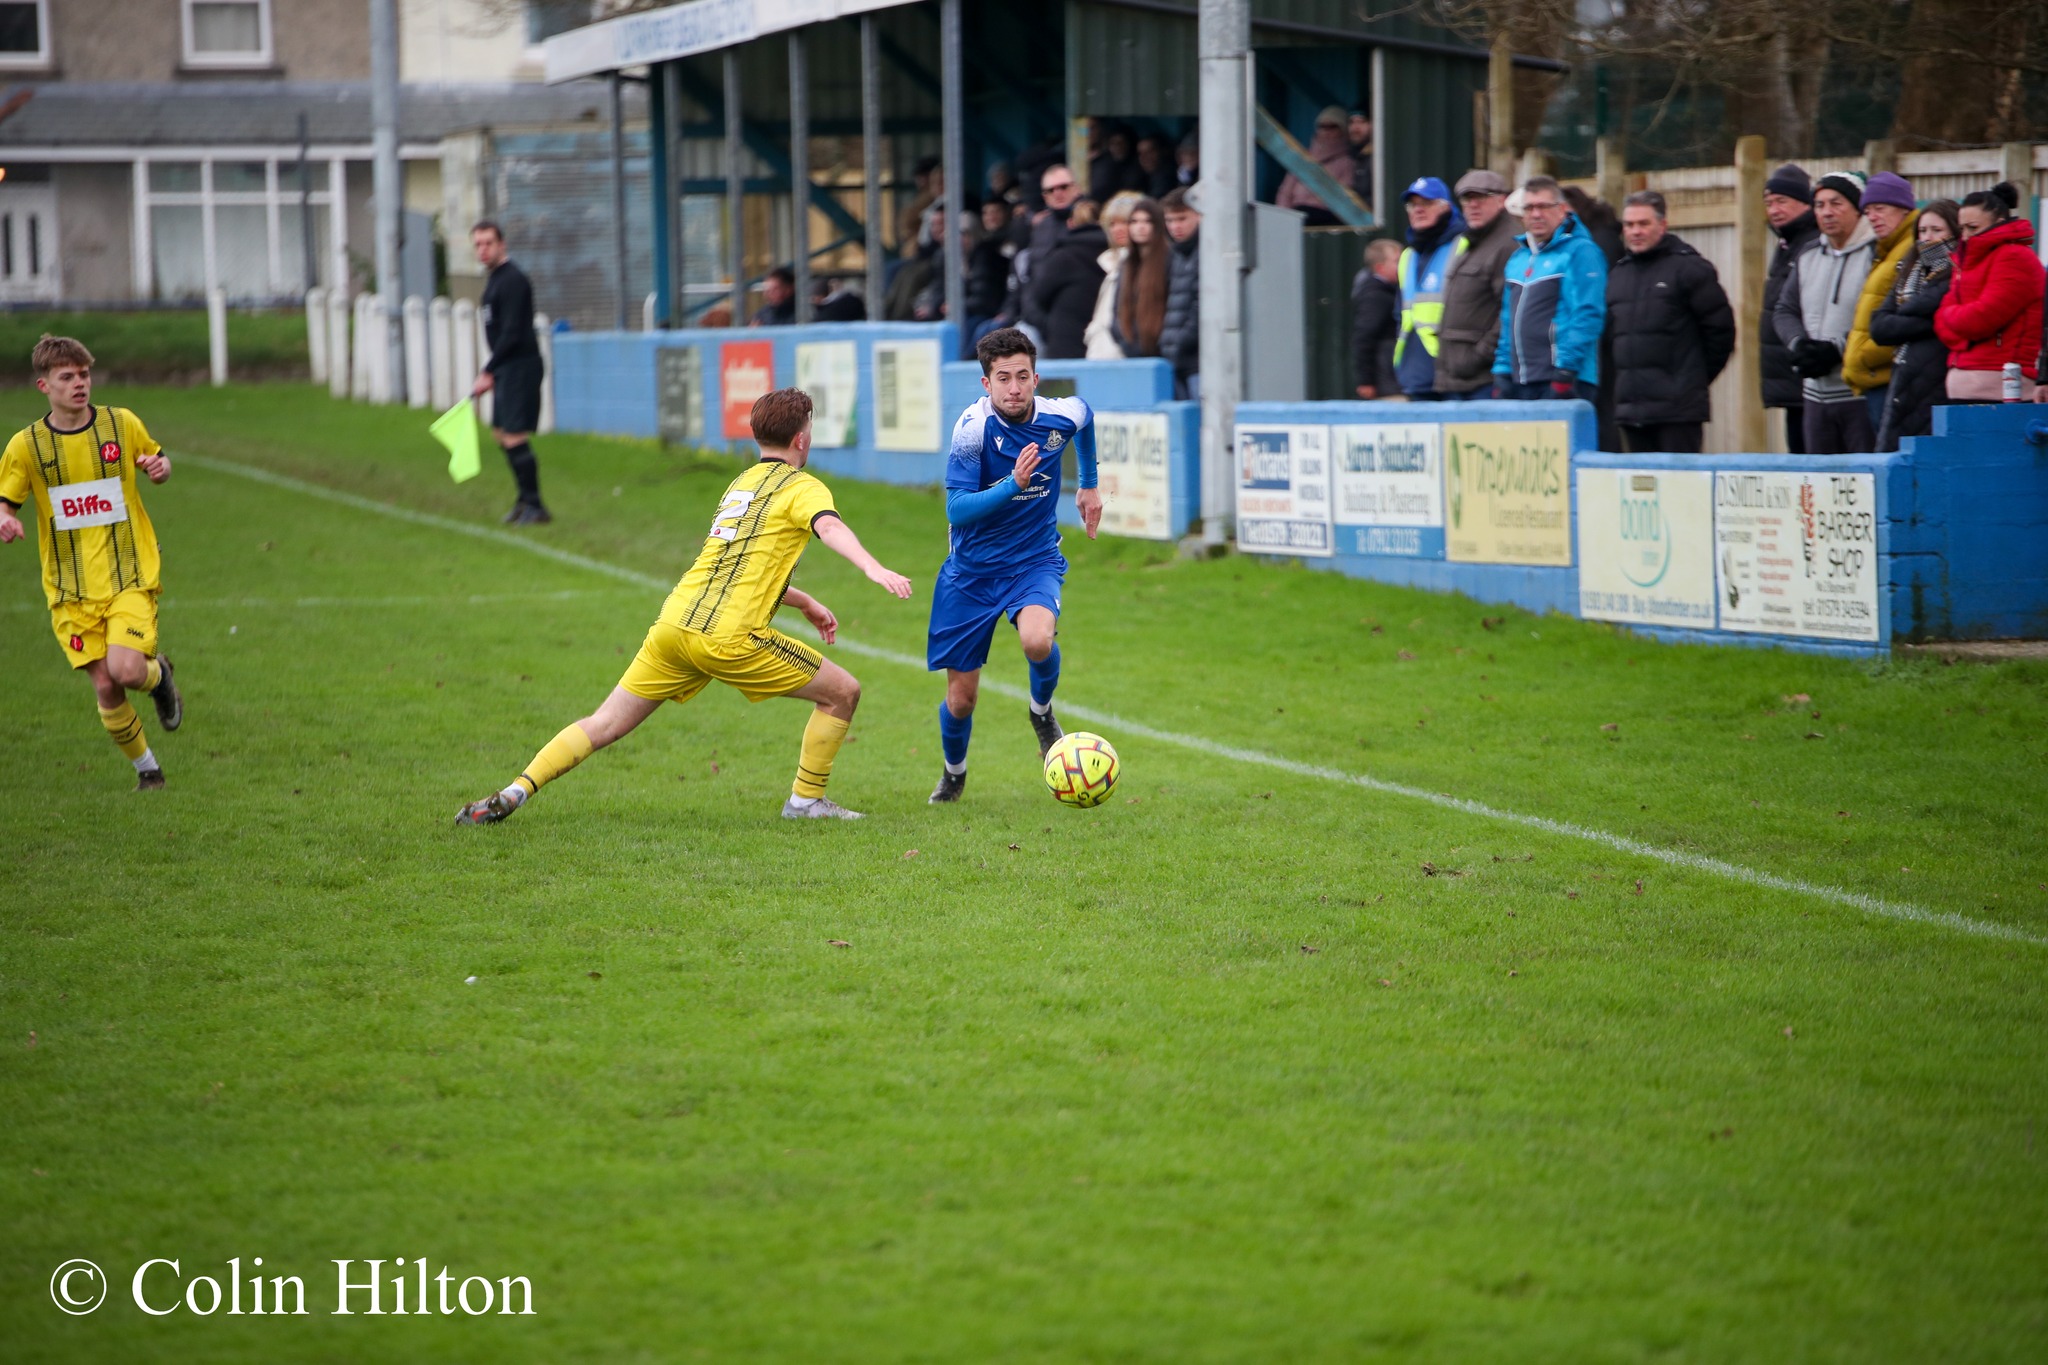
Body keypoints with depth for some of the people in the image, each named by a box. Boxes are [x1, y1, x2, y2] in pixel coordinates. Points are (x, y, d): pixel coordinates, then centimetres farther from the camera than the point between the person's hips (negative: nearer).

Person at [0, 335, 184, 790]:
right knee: (105, 689, -3)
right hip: (71, 589, 1)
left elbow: (156, 459, 17)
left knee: (126, 670, -21)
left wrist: (161, 467, -8)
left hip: (132, 578, -1)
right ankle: (146, 768, 20)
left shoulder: (123, 424, 0)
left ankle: (159, 675, 16)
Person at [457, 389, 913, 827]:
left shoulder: (742, 483, 27)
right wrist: (873, 568, -37)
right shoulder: (803, 487, 3)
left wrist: (804, 602, 44)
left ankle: (516, 791, -2)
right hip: (730, 639, -7)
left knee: (603, 725, 10)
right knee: (842, 692, 7)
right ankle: (806, 800, 12)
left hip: (673, 623, 7)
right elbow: (829, 526, -20)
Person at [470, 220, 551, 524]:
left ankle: (534, 507, -7)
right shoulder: (494, 279, 15)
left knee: (515, 437, -12)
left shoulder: (512, 280, -16)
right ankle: (526, 499, 26)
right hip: (507, 370, 10)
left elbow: (511, 334, -21)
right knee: (501, 434, 15)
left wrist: (488, 372, -19)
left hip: (521, 365, -10)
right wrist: (493, 371, 18)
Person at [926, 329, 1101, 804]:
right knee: (961, 697, 5)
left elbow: (1085, 420, 16)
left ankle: (1041, 711, 2)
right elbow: (956, 509, -23)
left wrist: (1089, 486, 25)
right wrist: (1014, 485, -36)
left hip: (1035, 560, 1)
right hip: (972, 569, -1)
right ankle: (954, 772, 38)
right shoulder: (975, 426, -21)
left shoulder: (1062, 416, -12)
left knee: (1038, 640, -33)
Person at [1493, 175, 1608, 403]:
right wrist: (1502, 371, 14)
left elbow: (1588, 317, -13)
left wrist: (1566, 369, -18)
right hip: (1520, 384, 7)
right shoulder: (1518, 258, 19)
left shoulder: (1580, 252, -5)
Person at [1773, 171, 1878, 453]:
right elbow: (1785, 310, 19)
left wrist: (1837, 349, -17)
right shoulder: (1808, 255, 17)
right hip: (1817, 394, 8)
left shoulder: (1877, 252, -9)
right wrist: (1799, 343, -2)